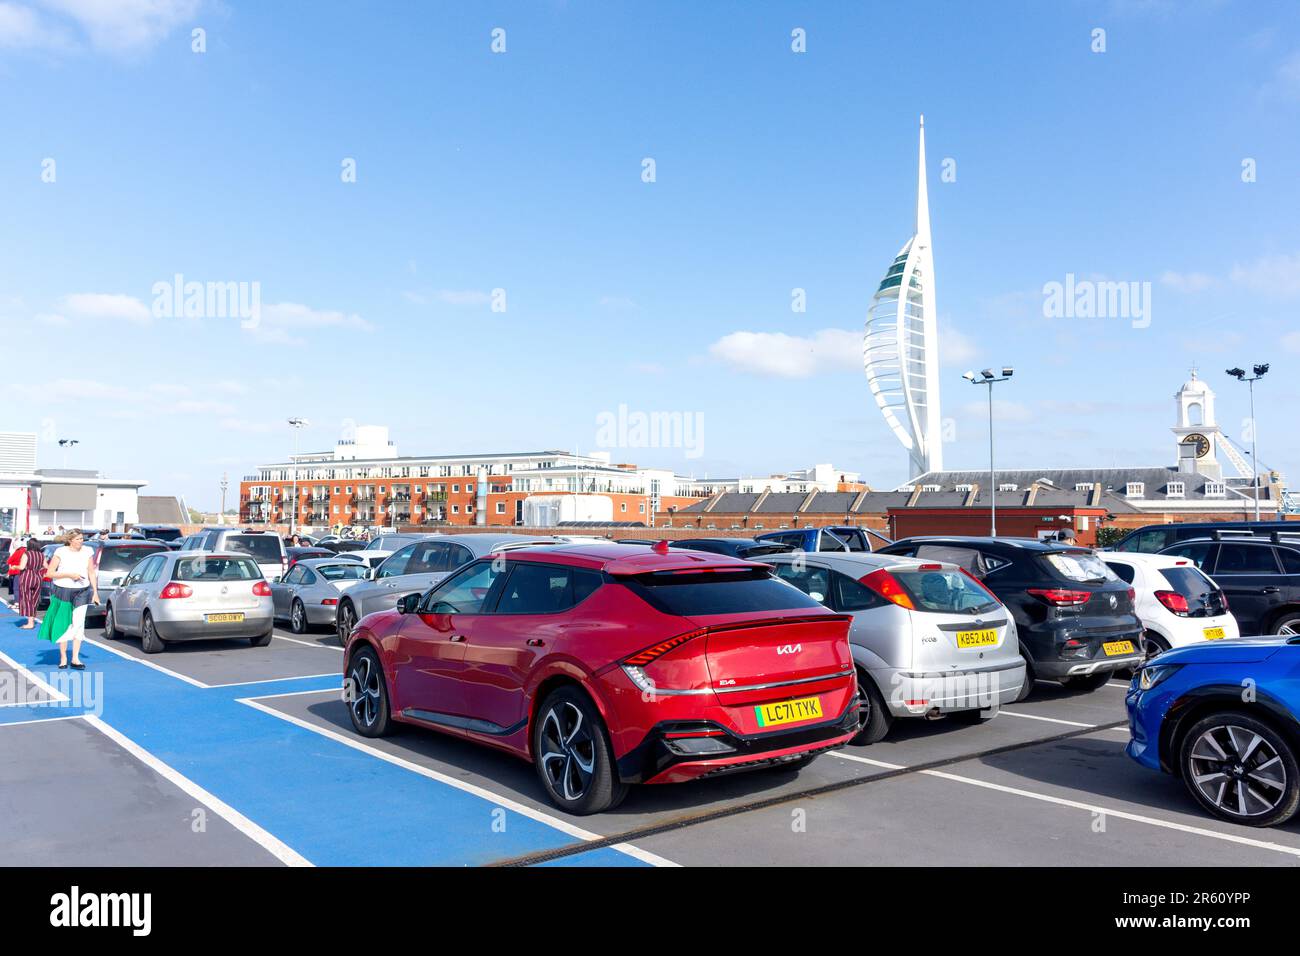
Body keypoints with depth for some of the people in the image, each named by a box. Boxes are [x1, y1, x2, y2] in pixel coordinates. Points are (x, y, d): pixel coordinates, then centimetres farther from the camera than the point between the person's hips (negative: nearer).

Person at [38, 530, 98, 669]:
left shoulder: (88, 551, 4)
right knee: (63, 625, 4)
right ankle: (63, 657, 16)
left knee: (79, 624, -6)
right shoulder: (61, 552, -6)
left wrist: (95, 592, 8)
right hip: (62, 591, -2)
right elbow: (50, 573, -5)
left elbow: (91, 572, 11)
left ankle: (75, 658, -2)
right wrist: (69, 575, -17)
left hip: (82, 591, 2)